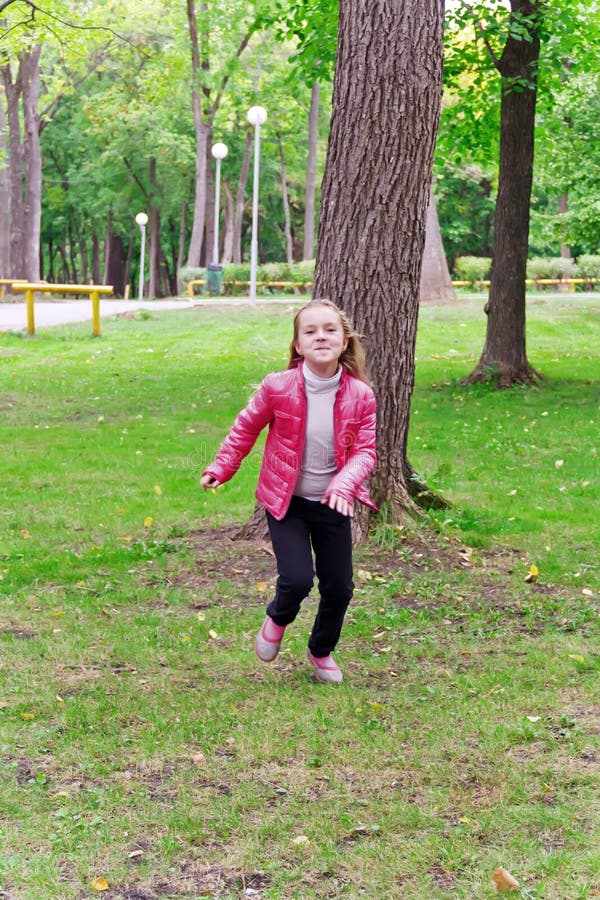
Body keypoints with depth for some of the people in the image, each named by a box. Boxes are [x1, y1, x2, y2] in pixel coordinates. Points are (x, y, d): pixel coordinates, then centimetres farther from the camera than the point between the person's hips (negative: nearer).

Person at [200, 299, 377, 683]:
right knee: (297, 579, -15)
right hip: (286, 503, -2)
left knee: (339, 587, 8)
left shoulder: (360, 395, -11)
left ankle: (322, 651, 39)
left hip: (332, 505, 2)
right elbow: (246, 428, 1)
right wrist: (220, 469, 2)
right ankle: (277, 621, 23)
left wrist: (345, 483, -25)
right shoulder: (278, 388, -15)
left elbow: (365, 450, -7)